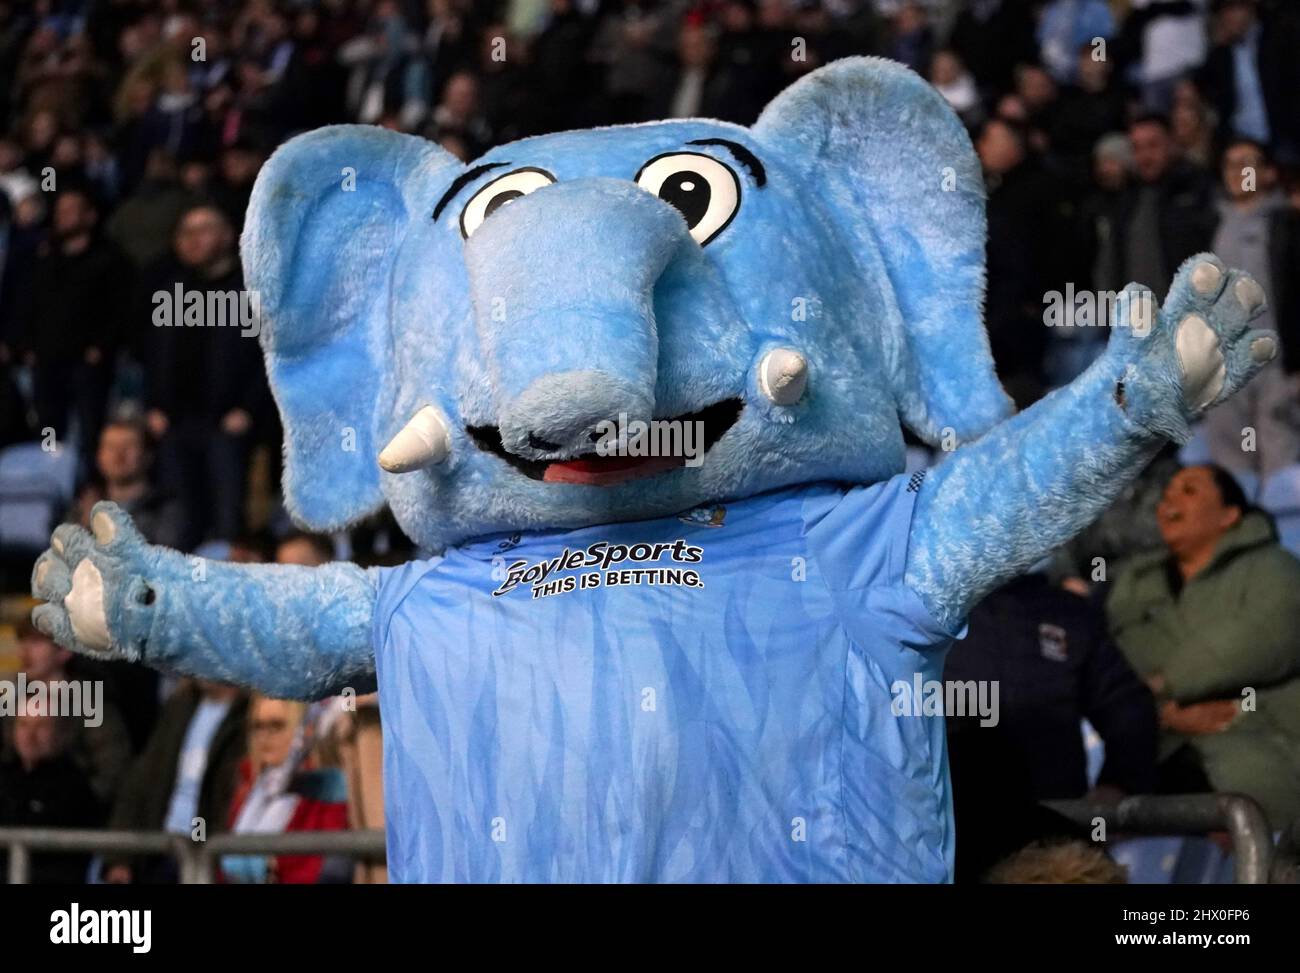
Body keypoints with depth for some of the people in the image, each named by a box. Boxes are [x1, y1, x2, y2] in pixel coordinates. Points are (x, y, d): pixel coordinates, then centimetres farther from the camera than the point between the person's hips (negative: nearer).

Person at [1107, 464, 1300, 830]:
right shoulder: (1133, 582, 24)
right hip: (1164, 756, 3)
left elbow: (1264, 637, -9)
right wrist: (1170, 713, -10)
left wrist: (1164, 684, -8)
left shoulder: (1270, 568, 12)